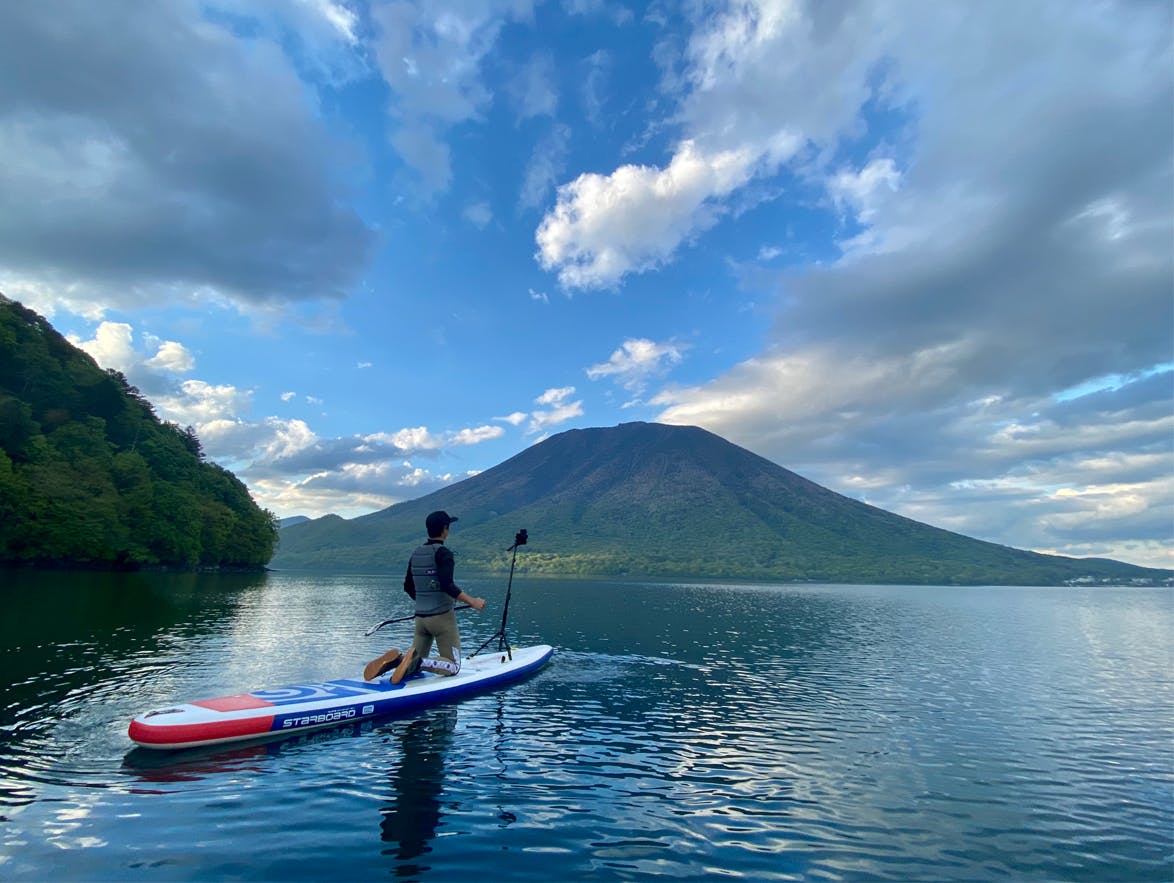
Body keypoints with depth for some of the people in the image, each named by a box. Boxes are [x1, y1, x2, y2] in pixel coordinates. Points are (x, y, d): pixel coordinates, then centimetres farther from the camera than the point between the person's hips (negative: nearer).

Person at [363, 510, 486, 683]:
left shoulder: (416, 553, 9)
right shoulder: (443, 552, -13)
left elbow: (408, 587, 16)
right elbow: (447, 585, -25)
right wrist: (472, 601, -18)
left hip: (420, 617, 7)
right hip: (442, 617, -7)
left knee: (416, 664, 18)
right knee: (453, 666, 2)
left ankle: (396, 659, -12)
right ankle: (417, 661, -22)